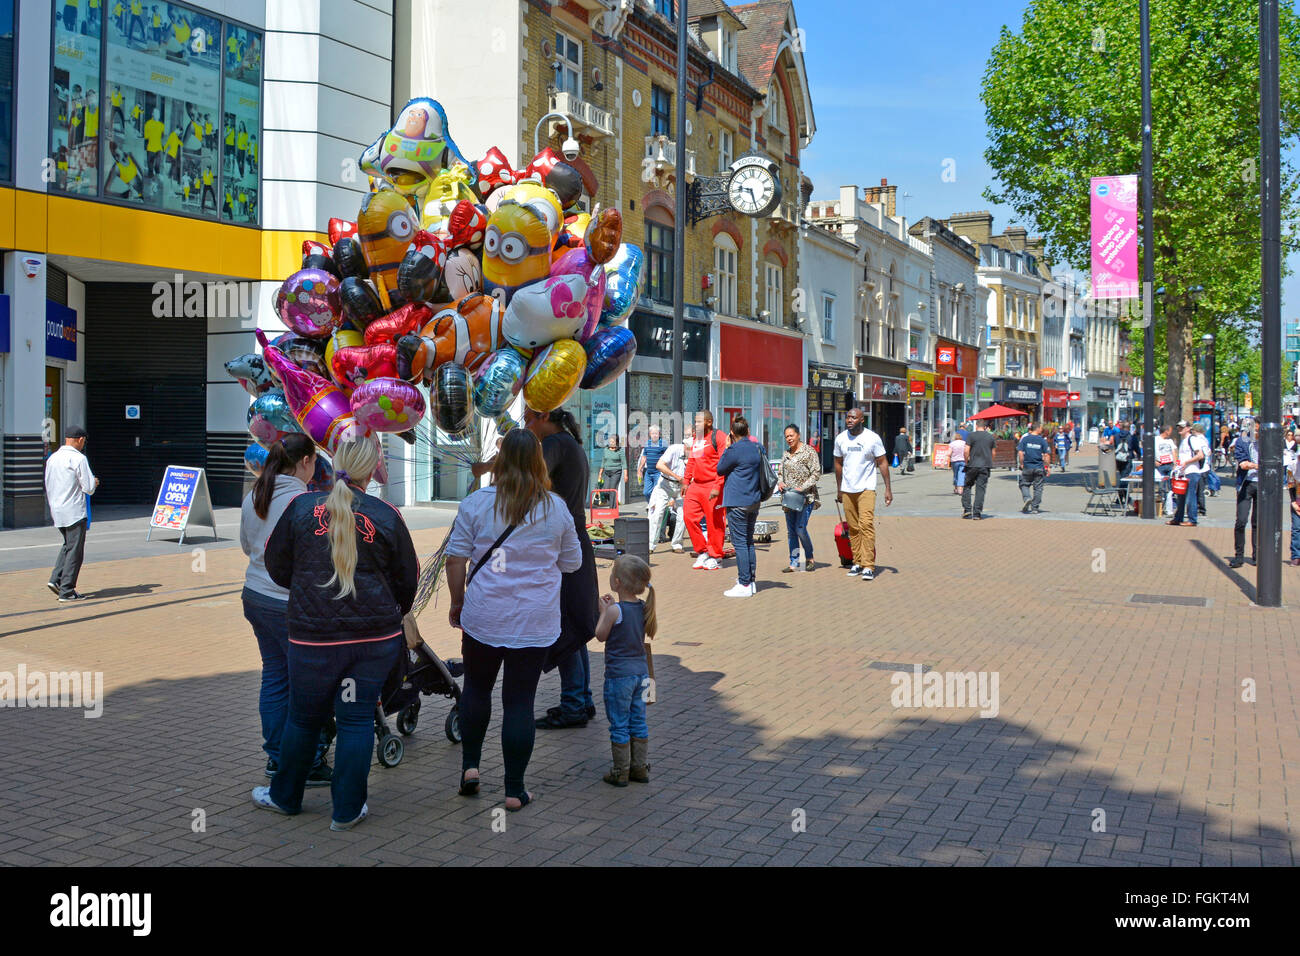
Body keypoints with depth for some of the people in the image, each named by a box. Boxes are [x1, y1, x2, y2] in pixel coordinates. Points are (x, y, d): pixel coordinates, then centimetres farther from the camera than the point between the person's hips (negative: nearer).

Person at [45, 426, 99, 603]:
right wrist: (94, 482, 7)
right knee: (74, 550, -1)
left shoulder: (52, 458, 10)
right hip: (74, 512, -8)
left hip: (56, 511, 8)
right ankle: (66, 592, -1)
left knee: (68, 545, 21)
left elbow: (48, 487, 15)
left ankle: (56, 579, 8)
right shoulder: (78, 459, -13)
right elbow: (89, 488, -13)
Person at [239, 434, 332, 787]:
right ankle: (310, 765, 9)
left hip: (255, 596, 8)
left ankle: (276, 758, 26)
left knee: (274, 677, 16)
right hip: (291, 604, -8)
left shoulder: (253, 498, 7)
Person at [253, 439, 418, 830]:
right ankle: (348, 809, 16)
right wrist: (394, 614, 26)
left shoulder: (301, 507, -3)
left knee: (304, 717, 15)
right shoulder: (386, 515, -3)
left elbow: (276, 566, 7)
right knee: (357, 719, 8)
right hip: (376, 636, 0)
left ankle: (285, 797, 34)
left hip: (314, 635, 0)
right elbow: (408, 579, 6)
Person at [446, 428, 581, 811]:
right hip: (536, 621, 0)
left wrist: (457, 602, 12)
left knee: (476, 687, 22)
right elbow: (572, 563, 9)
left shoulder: (477, 503, -4)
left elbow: (456, 558, -2)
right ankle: (515, 789, 10)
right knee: (520, 701, 4)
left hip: (483, 617, 0)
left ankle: (470, 765, 21)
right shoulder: (556, 508, -2)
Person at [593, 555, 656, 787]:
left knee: (619, 725, 5)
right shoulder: (643, 608, 0)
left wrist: (604, 611, 6)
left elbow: (601, 636, -7)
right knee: (638, 721, 16)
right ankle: (639, 768, 23)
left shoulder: (615, 611, -19)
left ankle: (621, 772, 12)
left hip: (619, 674, -6)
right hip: (641, 672, 6)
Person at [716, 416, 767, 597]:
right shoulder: (759, 448, 7)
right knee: (749, 542, 16)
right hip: (754, 501, 8)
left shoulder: (734, 450, -15)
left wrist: (727, 447, 2)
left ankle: (744, 585, -5)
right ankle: (751, 581, 20)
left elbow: (720, 470, -3)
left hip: (737, 503, -8)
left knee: (740, 543, -5)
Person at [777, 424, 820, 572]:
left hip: (805, 497, -6)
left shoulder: (809, 452, -6)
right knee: (791, 531, 6)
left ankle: (809, 558, 10)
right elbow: (781, 473, 22)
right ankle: (794, 563, 12)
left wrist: (803, 488, -18)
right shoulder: (786, 454, 14)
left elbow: (816, 474, -9)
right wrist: (780, 483, 0)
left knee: (800, 529, -11)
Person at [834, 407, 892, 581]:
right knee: (853, 528, 6)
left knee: (866, 525, -14)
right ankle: (857, 563, 15)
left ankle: (869, 567, -15)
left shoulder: (872, 438, -4)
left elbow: (882, 462, 0)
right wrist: (839, 489, 19)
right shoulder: (840, 439, 6)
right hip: (847, 489, 4)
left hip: (866, 488, -4)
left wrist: (888, 488, -4)